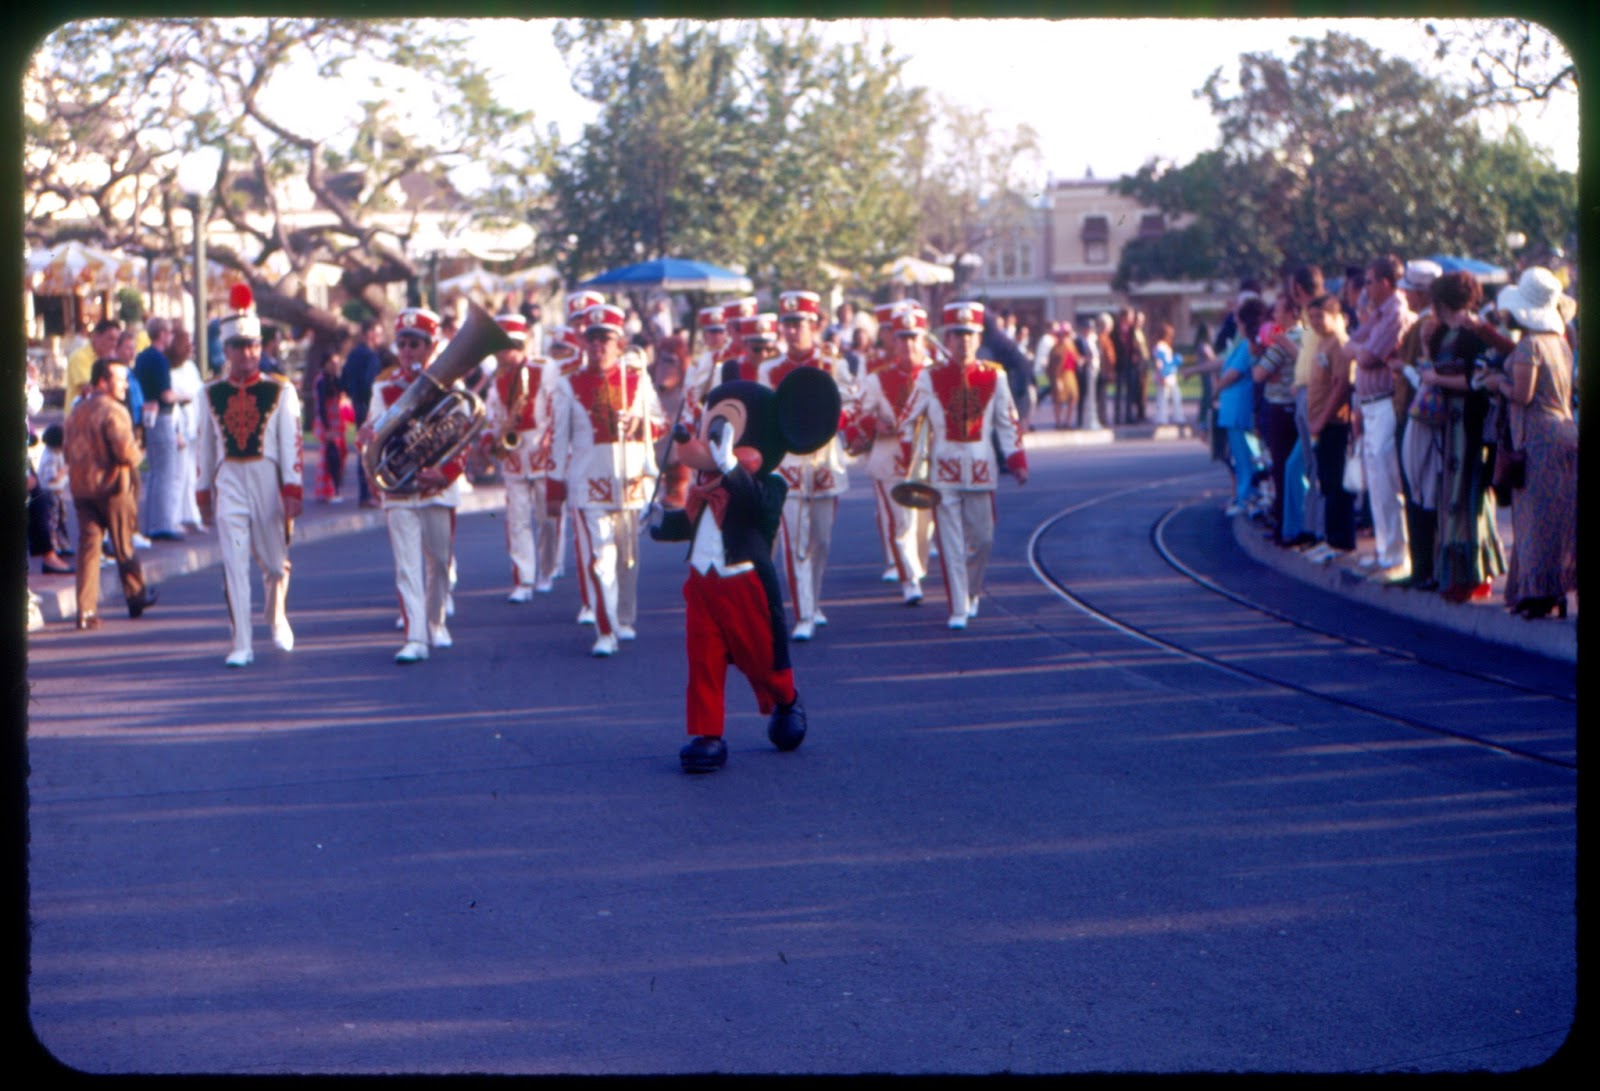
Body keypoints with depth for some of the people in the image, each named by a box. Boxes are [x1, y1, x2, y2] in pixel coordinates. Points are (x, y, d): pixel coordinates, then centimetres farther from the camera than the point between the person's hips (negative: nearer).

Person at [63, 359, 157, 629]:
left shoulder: (77, 412, 11)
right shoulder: (114, 411, -14)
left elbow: (67, 448, 15)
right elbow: (125, 451, -23)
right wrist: (137, 456, -3)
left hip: (80, 487, 6)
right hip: (112, 487, -6)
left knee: (88, 546, 3)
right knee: (124, 545, 10)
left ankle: (86, 609, -3)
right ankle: (136, 596, 26)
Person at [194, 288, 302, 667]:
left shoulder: (280, 390, -2)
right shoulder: (212, 393, 5)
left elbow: (291, 442, -6)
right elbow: (206, 444, 11)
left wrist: (292, 489, -13)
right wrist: (203, 491, 11)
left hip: (268, 481, -1)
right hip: (229, 483, 1)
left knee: (275, 561, 12)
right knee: (234, 564, -7)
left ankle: (277, 618, 41)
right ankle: (242, 645, -5)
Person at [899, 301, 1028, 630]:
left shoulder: (994, 377, 3)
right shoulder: (930, 378, -1)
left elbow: (1007, 424, 9)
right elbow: (909, 421, 4)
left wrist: (1017, 462, 3)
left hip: (981, 468, 2)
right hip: (943, 468, -2)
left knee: (983, 539, 6)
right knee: (951, 542, -4)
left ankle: (972, 592, 31)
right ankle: (958, 609, 1)